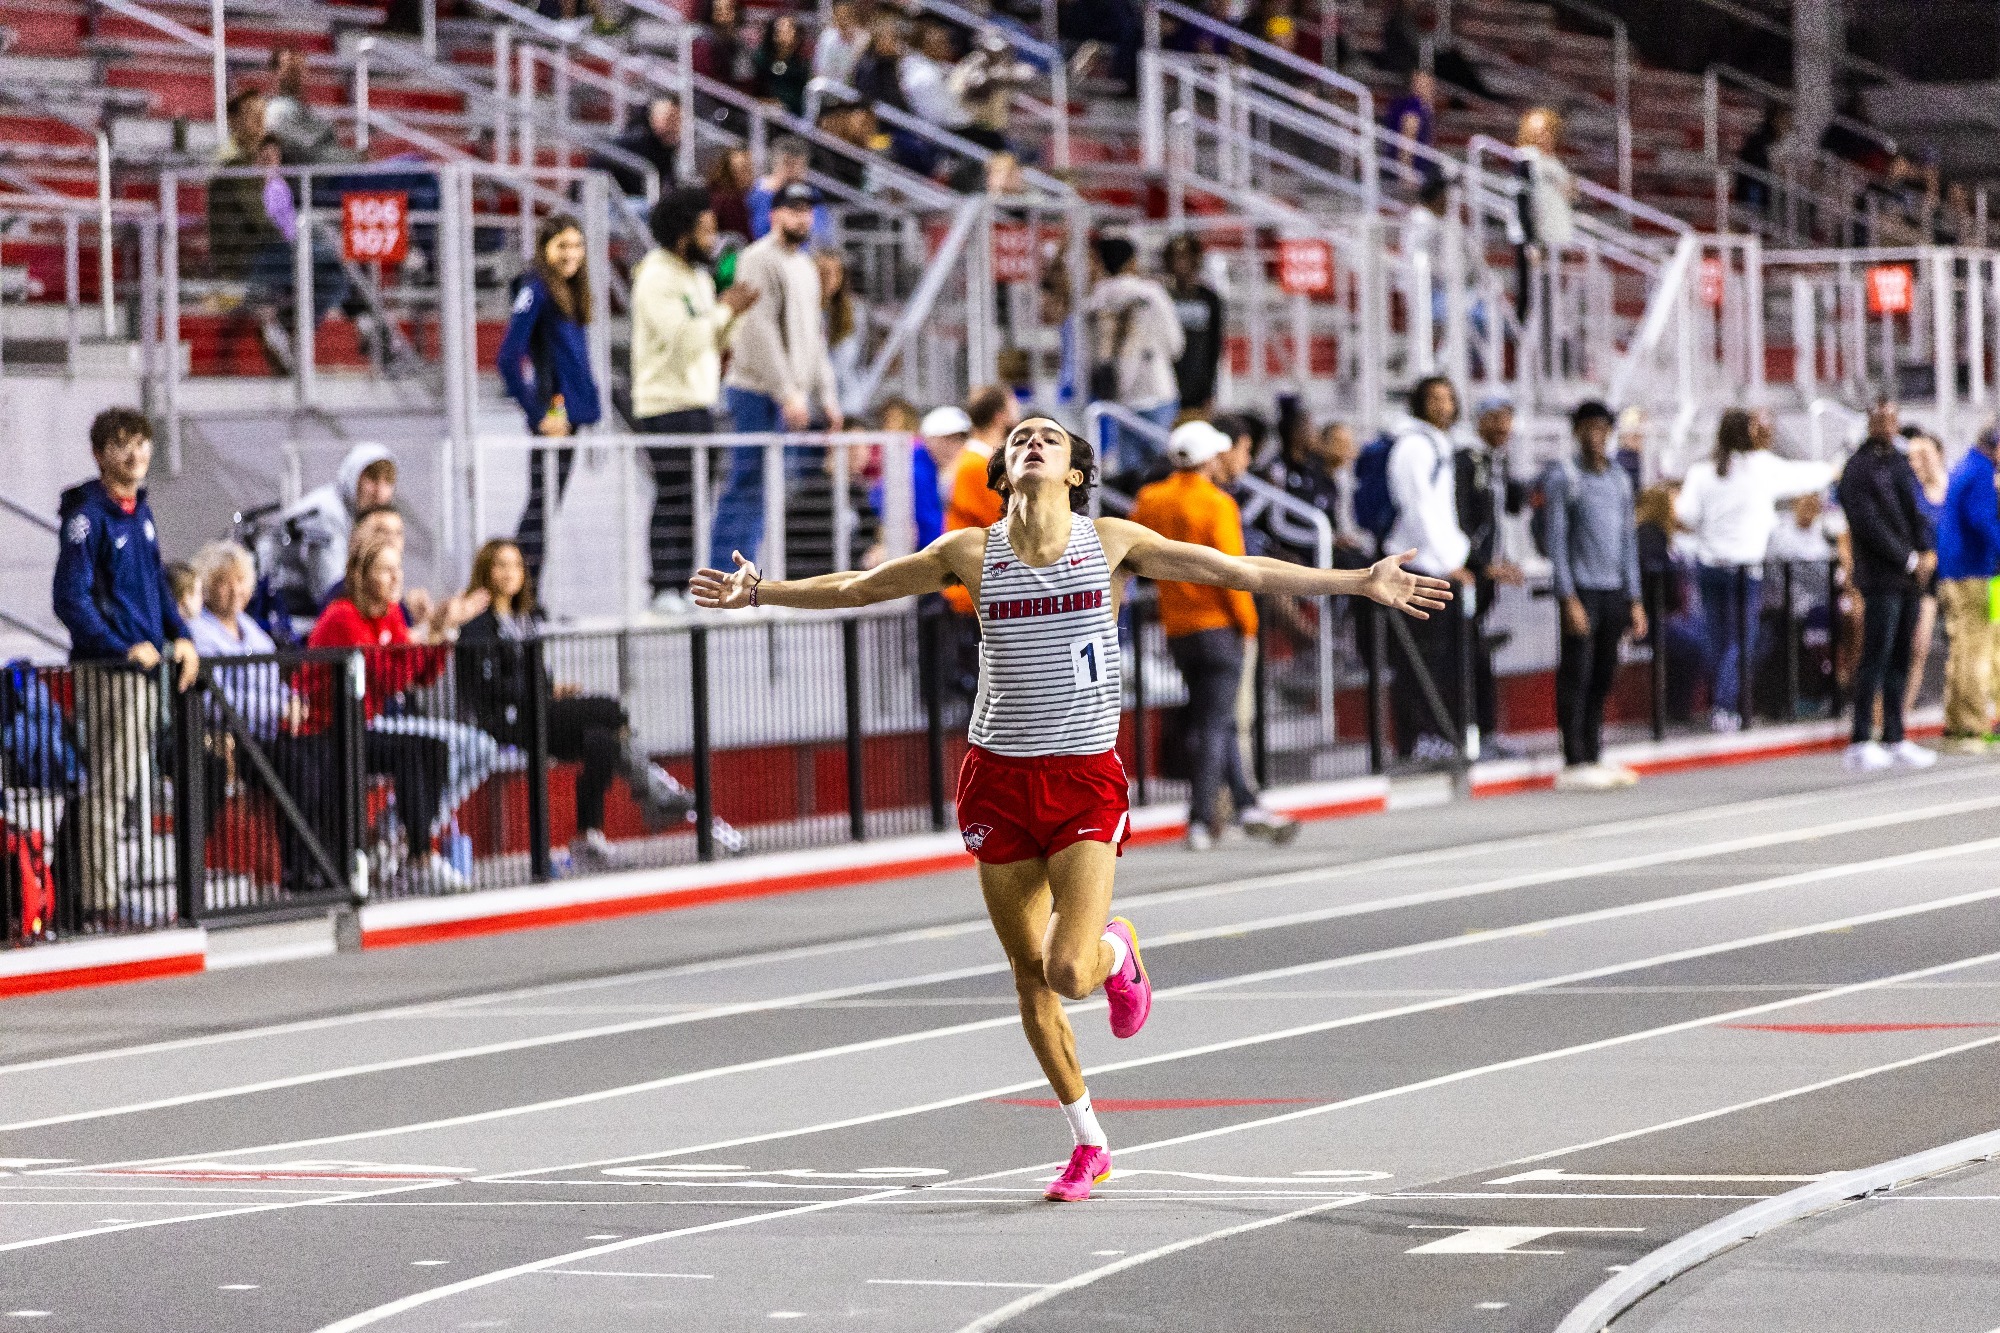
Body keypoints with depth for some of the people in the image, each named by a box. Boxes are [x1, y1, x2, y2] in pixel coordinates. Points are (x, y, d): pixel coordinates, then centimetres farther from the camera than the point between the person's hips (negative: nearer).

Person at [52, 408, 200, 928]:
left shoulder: (141, 510, 14)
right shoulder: (89, 514, -12)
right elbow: (70, 598, -16)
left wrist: (181, 637, 10)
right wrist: (123, 649, -19)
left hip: (146, 662, 9)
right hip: (106, 669, -9)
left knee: (135, 785, 11)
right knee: (109, 785, -9)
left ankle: (106, 896, 17)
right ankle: (99, 905, -8)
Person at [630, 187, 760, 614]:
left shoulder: (698, 275, 18)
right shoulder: (657, 279, -11)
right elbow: (684, 340, -21)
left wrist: (732, 314, 2)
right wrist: (724, 310, -9)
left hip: (700, 402, 9)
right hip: (666, 406, -9)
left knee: (692, 501, 6)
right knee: (673, 500, -12)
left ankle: (682, 587, 7)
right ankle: (666, 589, -13)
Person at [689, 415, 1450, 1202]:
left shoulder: (1111, 543, -1)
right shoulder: (971, 553, 2)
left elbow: (1244, 573, 2)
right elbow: (857, 588, 14)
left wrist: (1361, 583, 0)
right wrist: (759, 593, 12)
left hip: (1085, 780, -2)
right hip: (999, 777, 2)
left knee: (1069, 974, -18)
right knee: (1029, 976, 6)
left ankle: (1116, 950, 20)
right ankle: (1088, 1145, 23)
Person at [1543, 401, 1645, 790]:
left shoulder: (1620, 479, 16)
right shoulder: (1563, 477, -3)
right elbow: (1557, 539, -7)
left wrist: (1635, 601, 14)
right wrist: (1568, 598, -13)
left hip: (1615, 592, 6)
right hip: (1583, 589, -6)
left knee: (1603, 678, 7)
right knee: (1577, 677, -7)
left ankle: (1593, 756, 12)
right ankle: (1574, 763, -6)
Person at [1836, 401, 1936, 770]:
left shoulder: (1899, 463, 17)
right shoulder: (1859, 469, -6)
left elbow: (1917, 511, 15)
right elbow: (1871, 525, -13)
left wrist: (1928, 551, -3)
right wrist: (1910, 560, -13)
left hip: (1910, 576, 7)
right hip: (1880, 578, -7)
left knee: (1900, 660, 9)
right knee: (1877, 658, -10)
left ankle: (1894, 739, 13)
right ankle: (1860, 743, -11)